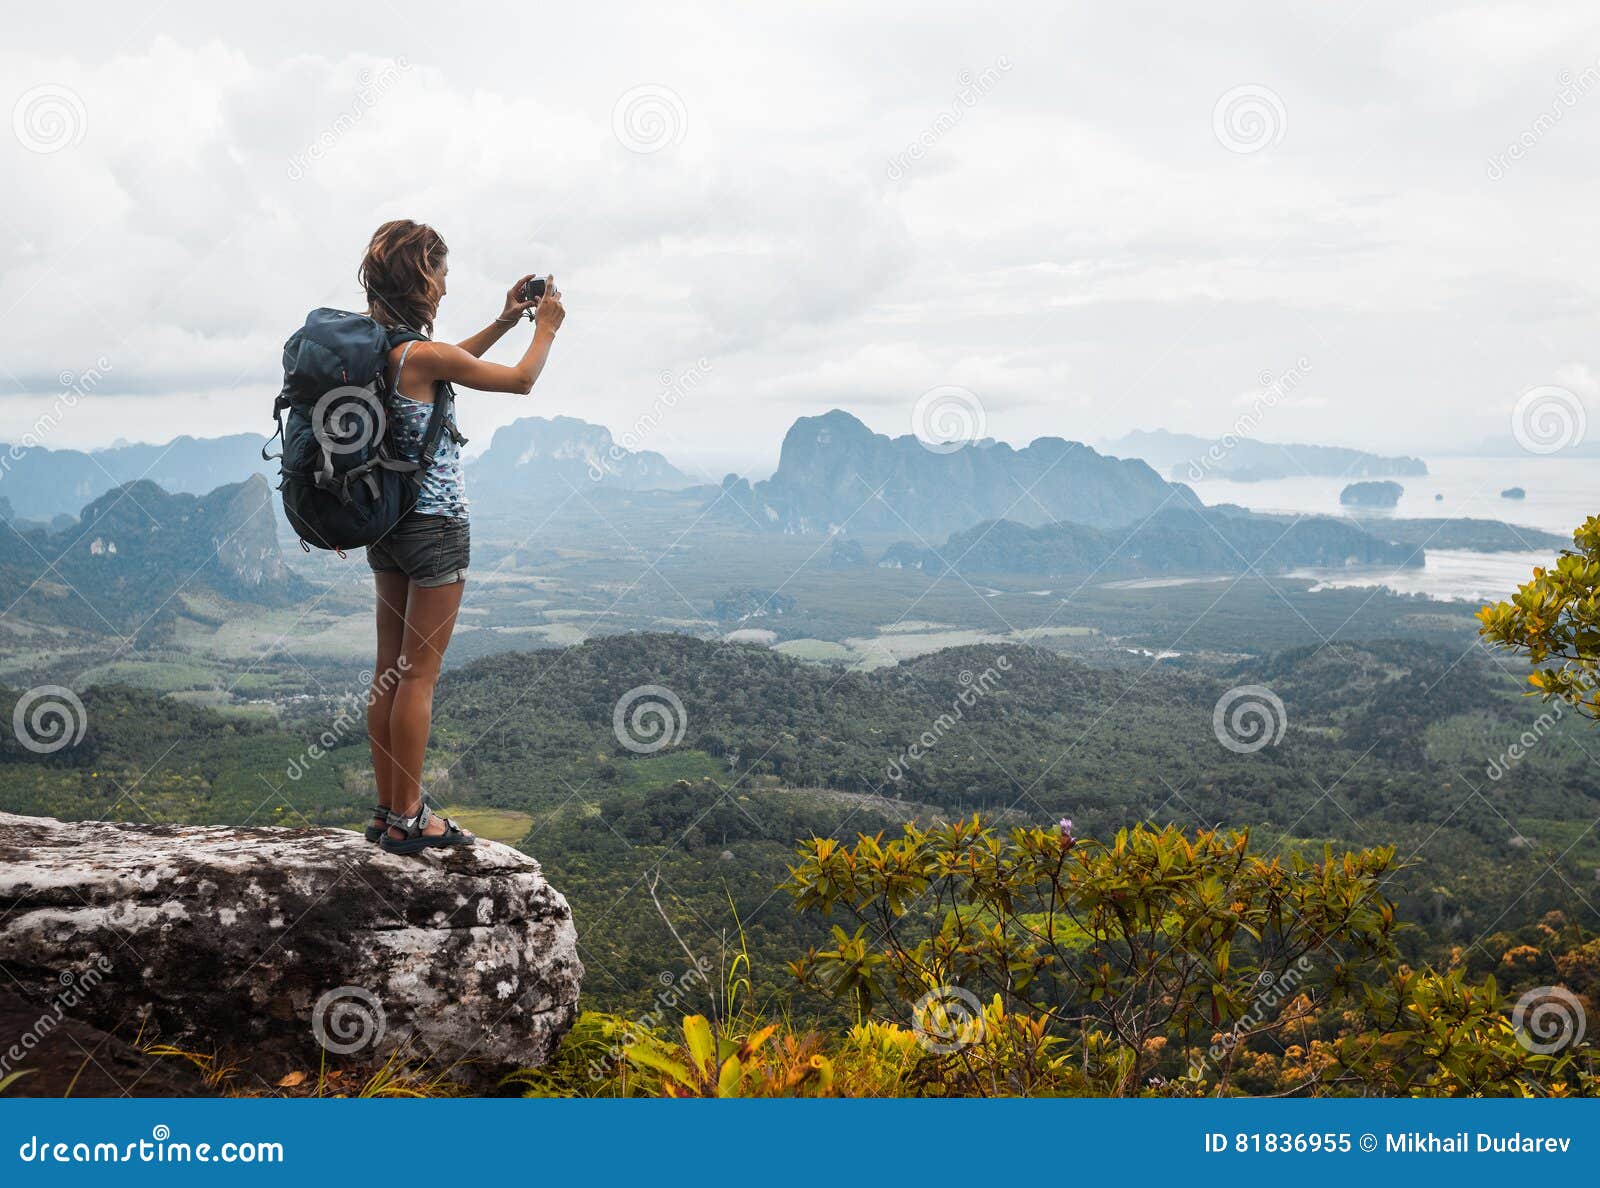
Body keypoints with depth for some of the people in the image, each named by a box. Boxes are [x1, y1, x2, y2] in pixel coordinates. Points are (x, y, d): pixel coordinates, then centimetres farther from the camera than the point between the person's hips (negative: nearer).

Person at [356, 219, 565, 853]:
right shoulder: (424, 355, -19)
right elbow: (521, 380, -6)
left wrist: (503, 321, 23)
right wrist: (545, 327, 10)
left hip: (387, 525, 8)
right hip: (435, 525, -8)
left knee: (390, 671, 13)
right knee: (419, 675, -1)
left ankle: (388, 810, 20)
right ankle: (408, 820, 5)